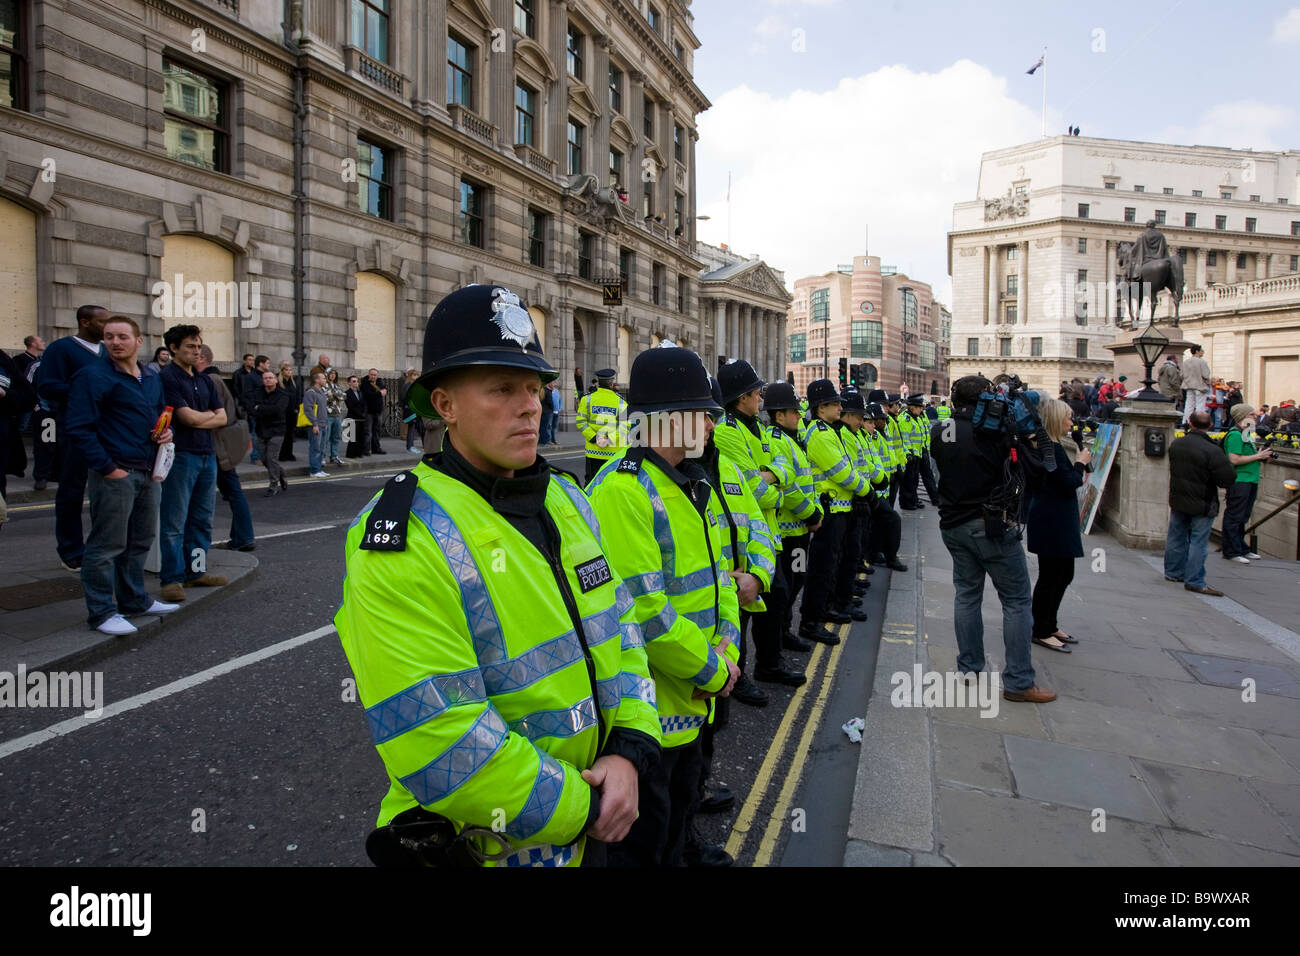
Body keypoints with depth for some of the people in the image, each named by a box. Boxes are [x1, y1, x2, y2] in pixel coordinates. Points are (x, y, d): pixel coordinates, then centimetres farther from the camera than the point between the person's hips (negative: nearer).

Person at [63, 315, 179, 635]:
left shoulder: (153, 379, 14)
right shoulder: (93, 376, -9)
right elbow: (79, 428, -14)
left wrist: (166, 432, 5)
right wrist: (108, 467, -17)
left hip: (148, 473, 8)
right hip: (114, 474, -8)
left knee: (140, 541, 17)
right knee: (107, 545, -2)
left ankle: (134, 599, 30)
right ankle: (101, 611, 8)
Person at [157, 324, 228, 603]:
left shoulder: (204, 380, 17)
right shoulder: (167, 377, -6)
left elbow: (222, 418, 12)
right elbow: (187, 417, -14)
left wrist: (198, 419, -5)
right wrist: (210, 414, 4)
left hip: (207, 454, 7)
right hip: (181, 455, -7)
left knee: (202, 520, 11)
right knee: (174, 522, -3)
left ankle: (196, 571, 20)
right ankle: (172, 578, 2)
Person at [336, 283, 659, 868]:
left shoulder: (566, 498, 0)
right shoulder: (404, 541, -23)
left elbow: (620, 625, 4)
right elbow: (439, 744, -28)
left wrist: (630, 750, -10)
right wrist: (582, 810, -19)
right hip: (493, 845, -6)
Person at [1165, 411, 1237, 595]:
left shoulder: (1175, 444, -2)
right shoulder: (1213, 451, -22)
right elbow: (1229, 480, -18)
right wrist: (1226, 463, 0)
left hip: (1177, 500, 6)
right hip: (1202, 504, -6)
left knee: (1176, 537, 16)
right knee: (1198, 542, 0)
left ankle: (1173, 572, 27)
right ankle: (1194, 581, 3)